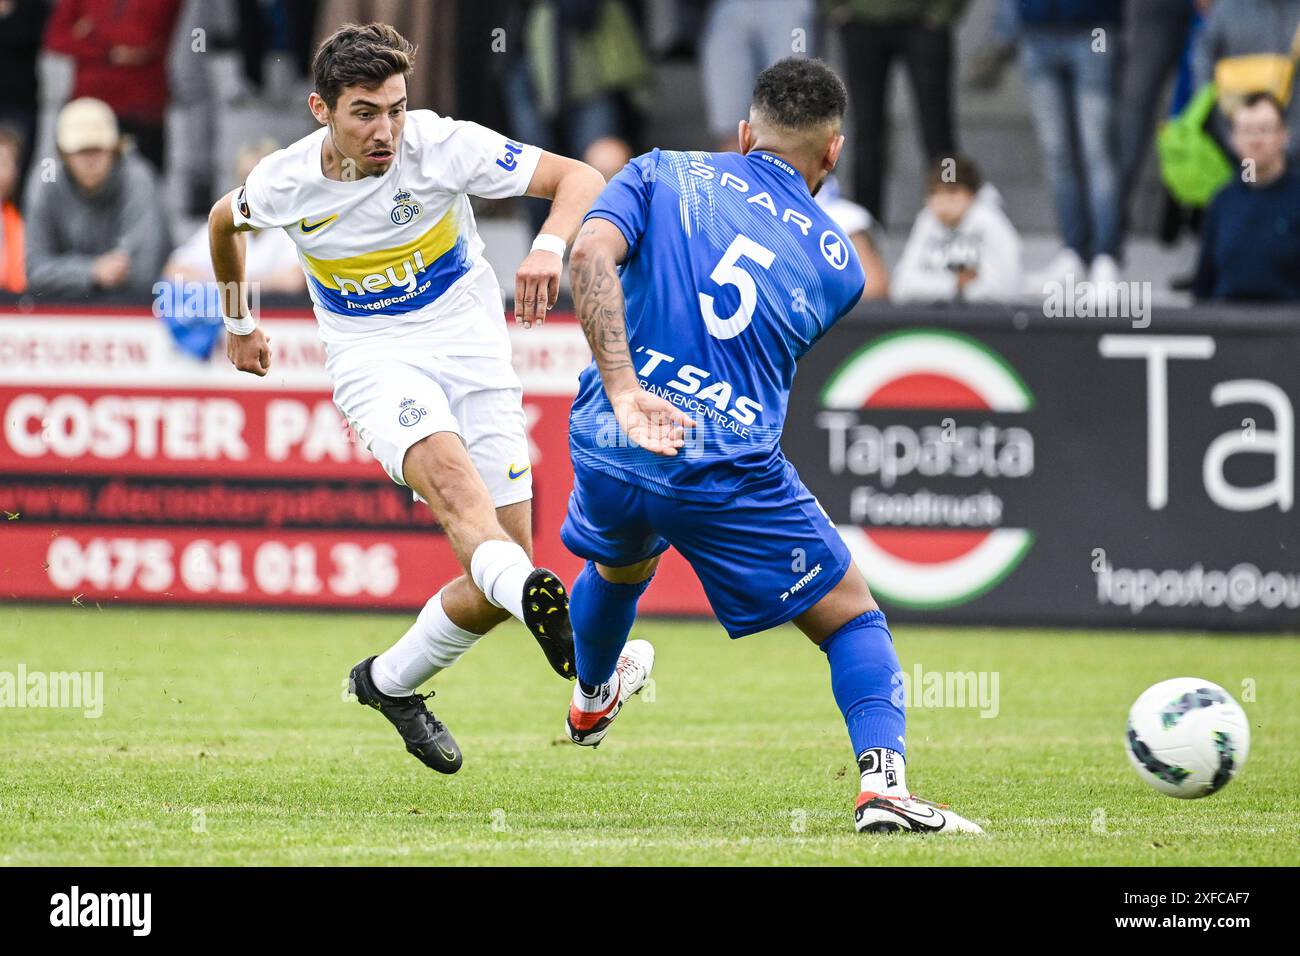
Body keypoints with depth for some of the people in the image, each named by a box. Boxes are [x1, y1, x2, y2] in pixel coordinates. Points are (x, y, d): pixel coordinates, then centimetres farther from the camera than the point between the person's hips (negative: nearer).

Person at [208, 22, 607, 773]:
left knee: (495, 585, -5)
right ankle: (535, 598, -65)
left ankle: (390, 682, 20)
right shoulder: (284, 184, -7)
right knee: (448, 468, -37)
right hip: (374, 361, -1)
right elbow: (224, 220, 19)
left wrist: (550, 247, -38)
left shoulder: (442, 146, -14)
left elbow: (580, 179, -18)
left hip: (471, 347, 2)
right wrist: (238, 323, 31)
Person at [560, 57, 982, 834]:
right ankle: (883, 779, -13)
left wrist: (624, 390, -20)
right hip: (732, 470, -3)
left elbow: (591, 254, -13)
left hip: (609, 444, 3)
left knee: (619, 568, 37)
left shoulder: (662, 175, 5)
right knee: (853, 618, 10)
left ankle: (592, 703, 65)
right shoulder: (837, 262, 9)